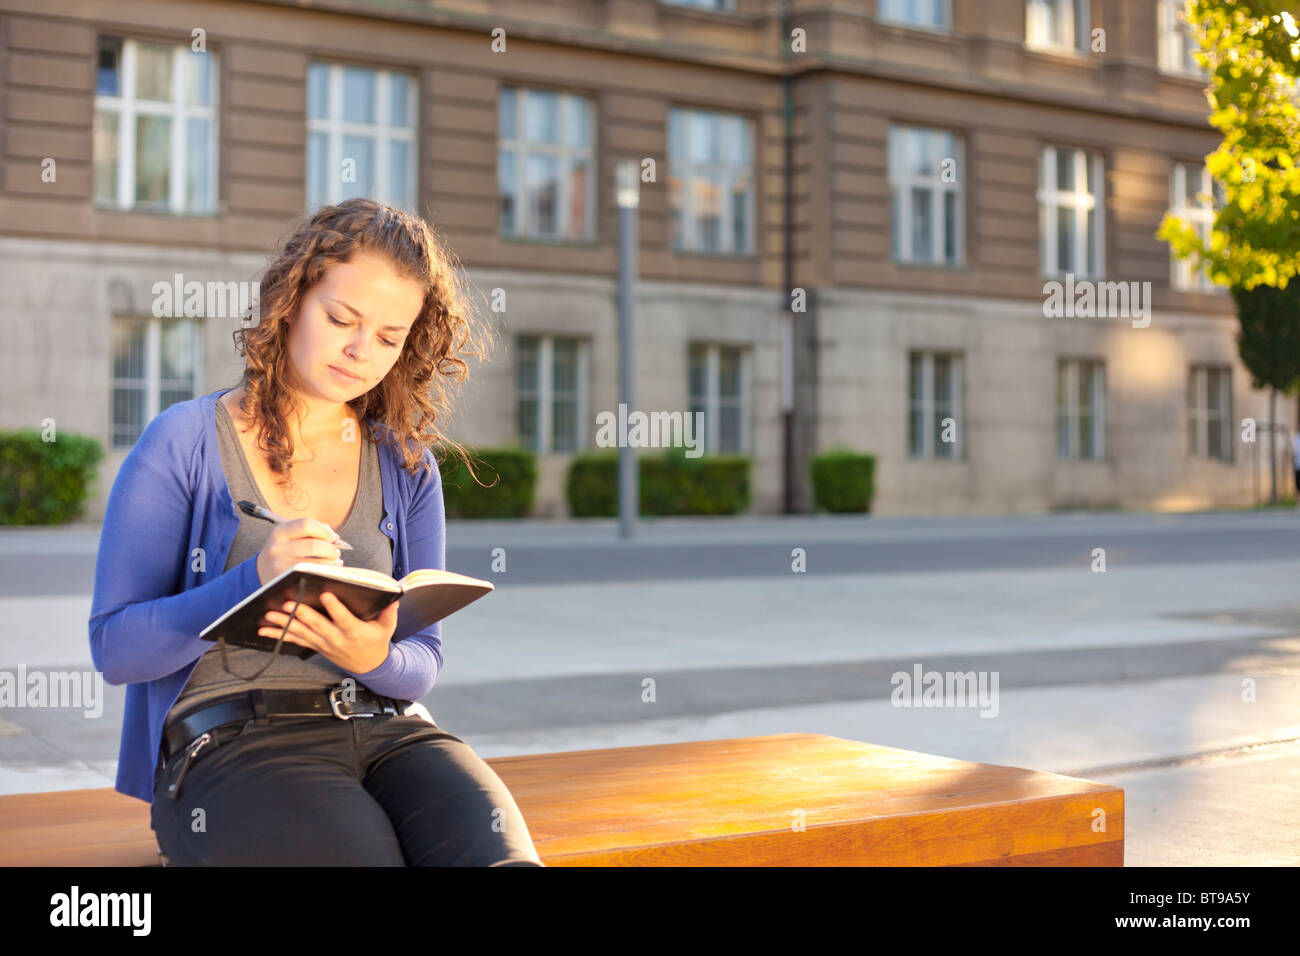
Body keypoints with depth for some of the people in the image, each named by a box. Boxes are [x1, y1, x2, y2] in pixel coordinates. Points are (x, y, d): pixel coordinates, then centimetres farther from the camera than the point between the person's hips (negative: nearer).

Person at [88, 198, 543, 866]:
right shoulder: (183, 443, 2)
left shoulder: (407, 467, 13)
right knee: (371, 857, -32)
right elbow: (115, 648, -2)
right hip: (227, 738, -2)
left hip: (386, 729, 3)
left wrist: (373, 659, -11)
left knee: (502, 860, -29)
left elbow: (423, 663, 13)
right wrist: (255, 582, -18)